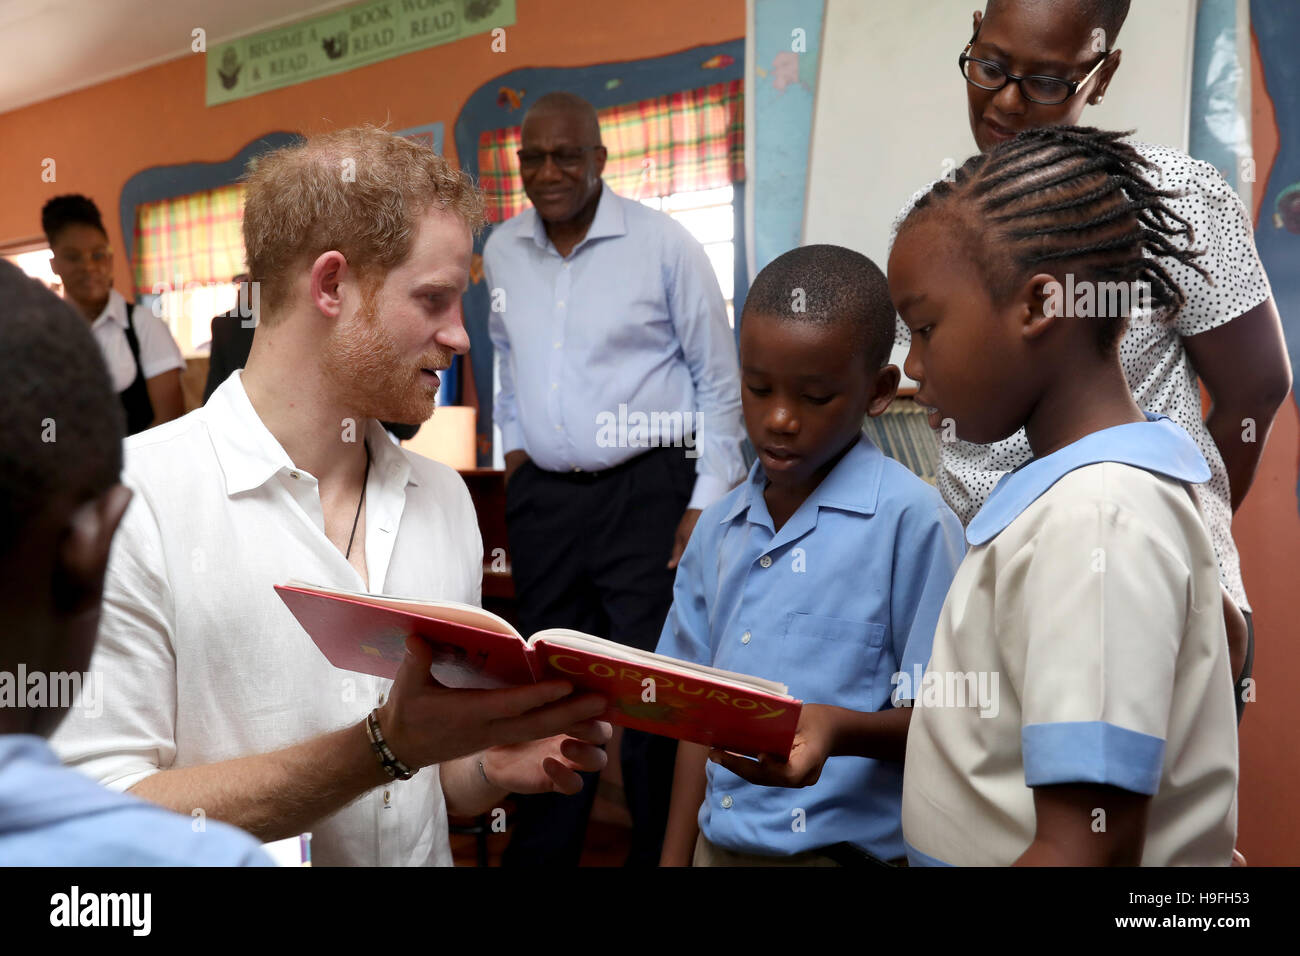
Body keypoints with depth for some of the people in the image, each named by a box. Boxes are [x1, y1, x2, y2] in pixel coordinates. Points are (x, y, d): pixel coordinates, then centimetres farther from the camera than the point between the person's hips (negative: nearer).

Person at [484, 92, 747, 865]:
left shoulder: (664, 244, -7)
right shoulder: (502, 250, 8)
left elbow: (719, 381, -4)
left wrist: (706, 503, -9)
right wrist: (515, 447, 13)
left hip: (646, 492, -5)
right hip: (542, 497, 5)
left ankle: (663, 854, 12)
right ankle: (539, 854, 30)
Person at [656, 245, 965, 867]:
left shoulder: (909, 520, -13)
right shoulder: (719, 530, 5)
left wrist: (843, 728, -30)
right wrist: (674, 857, 8)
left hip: (848, 845, -5)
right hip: (720, 843, 5)